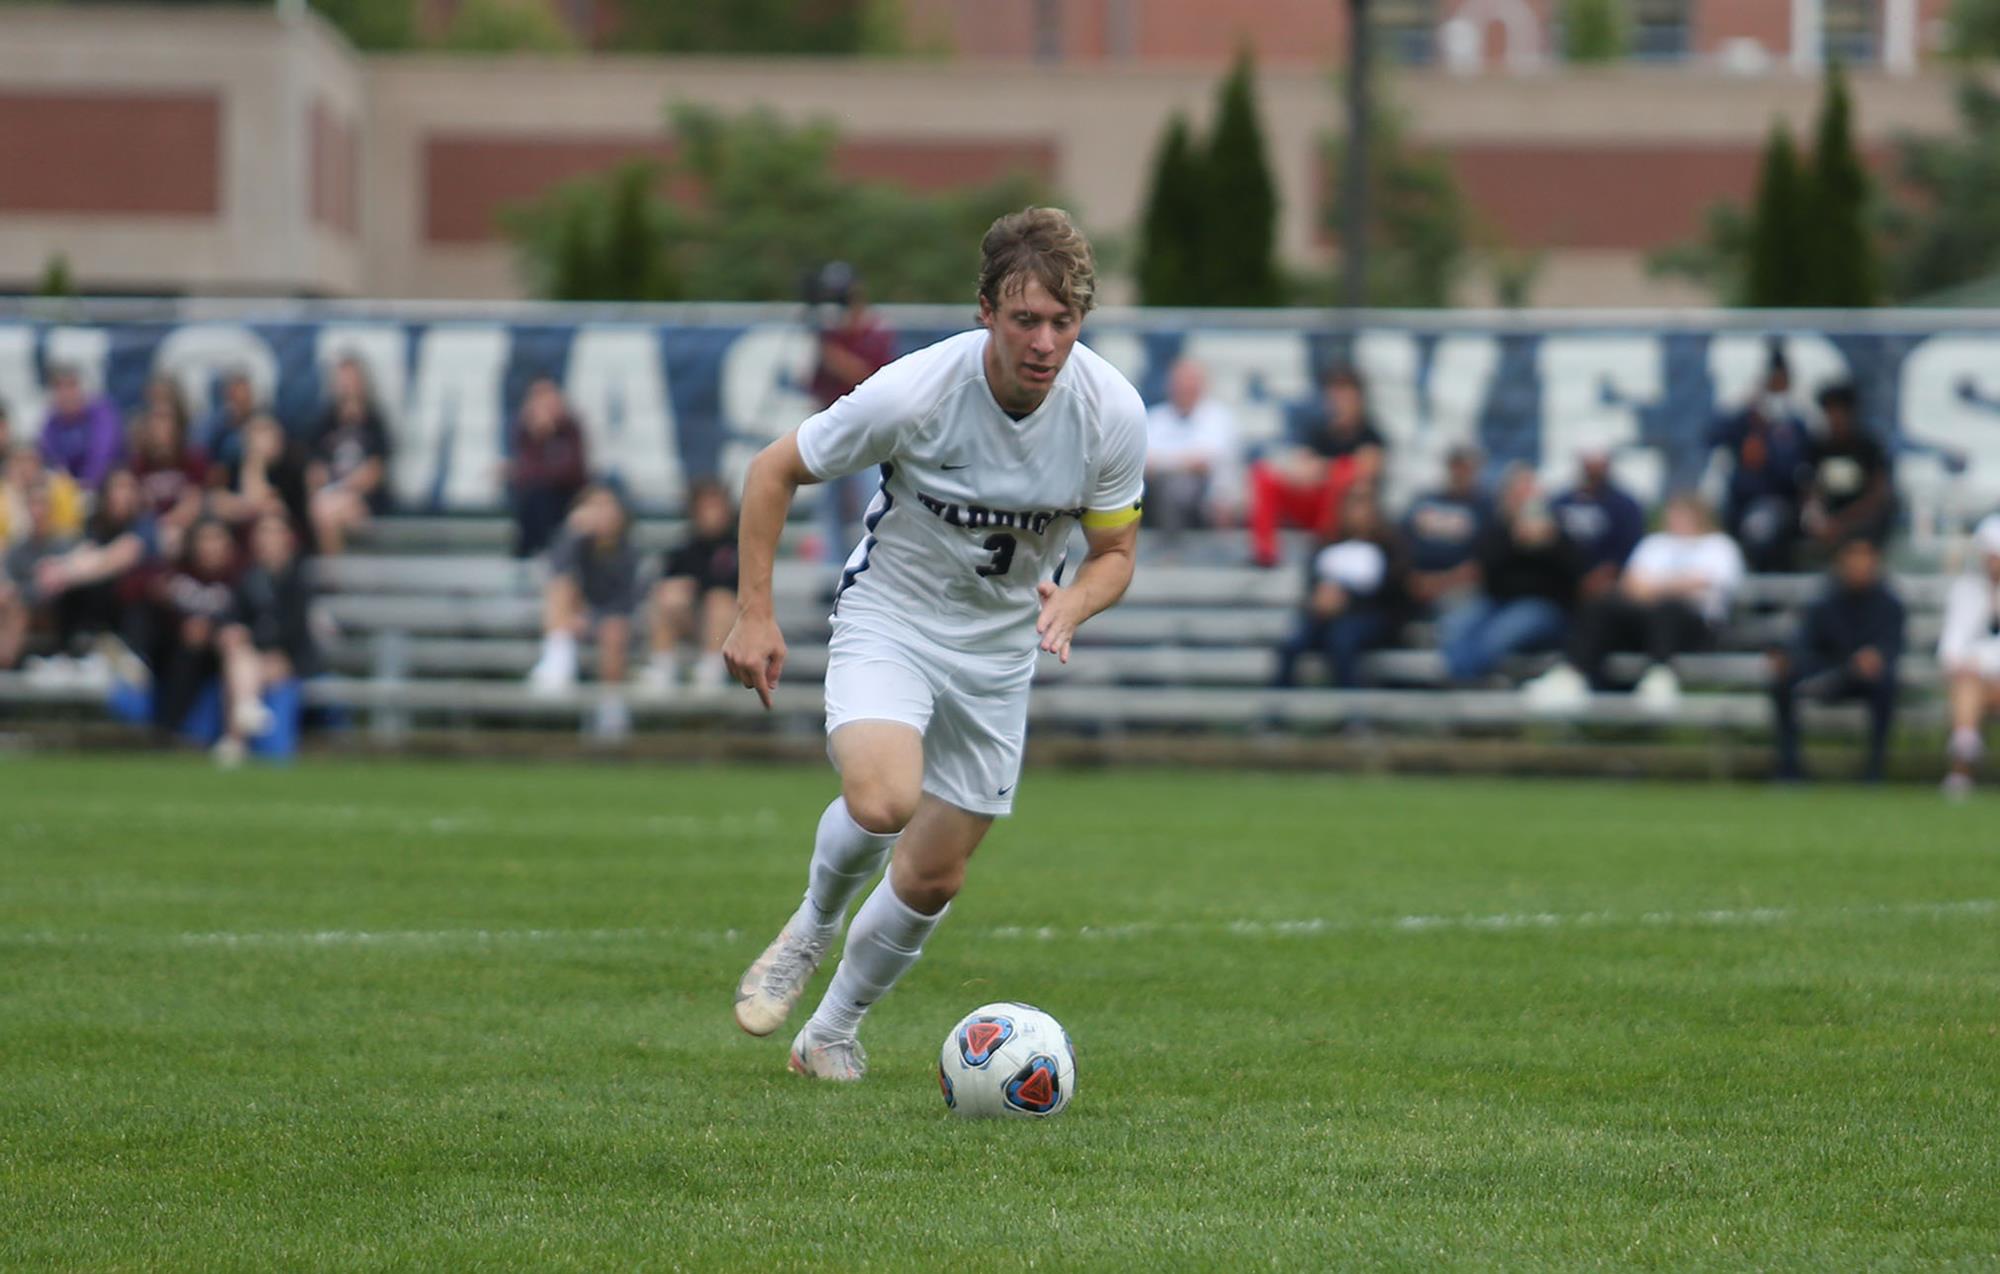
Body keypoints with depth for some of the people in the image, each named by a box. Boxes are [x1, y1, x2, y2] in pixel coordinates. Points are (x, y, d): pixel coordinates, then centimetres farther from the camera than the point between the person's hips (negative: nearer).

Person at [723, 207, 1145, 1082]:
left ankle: (833, 1031, 33)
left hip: (1000, 650, 3)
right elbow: (775, 470, -9)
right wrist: (754, 613, -12)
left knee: (932, 879, 7)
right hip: (889, 619, -3)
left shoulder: (1112, 412, -16)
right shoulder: (914, 392, -24)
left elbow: (1114, 551, -2)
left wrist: (1072, 605, -24)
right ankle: (813, 926, 2)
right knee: (882, 799, -31)